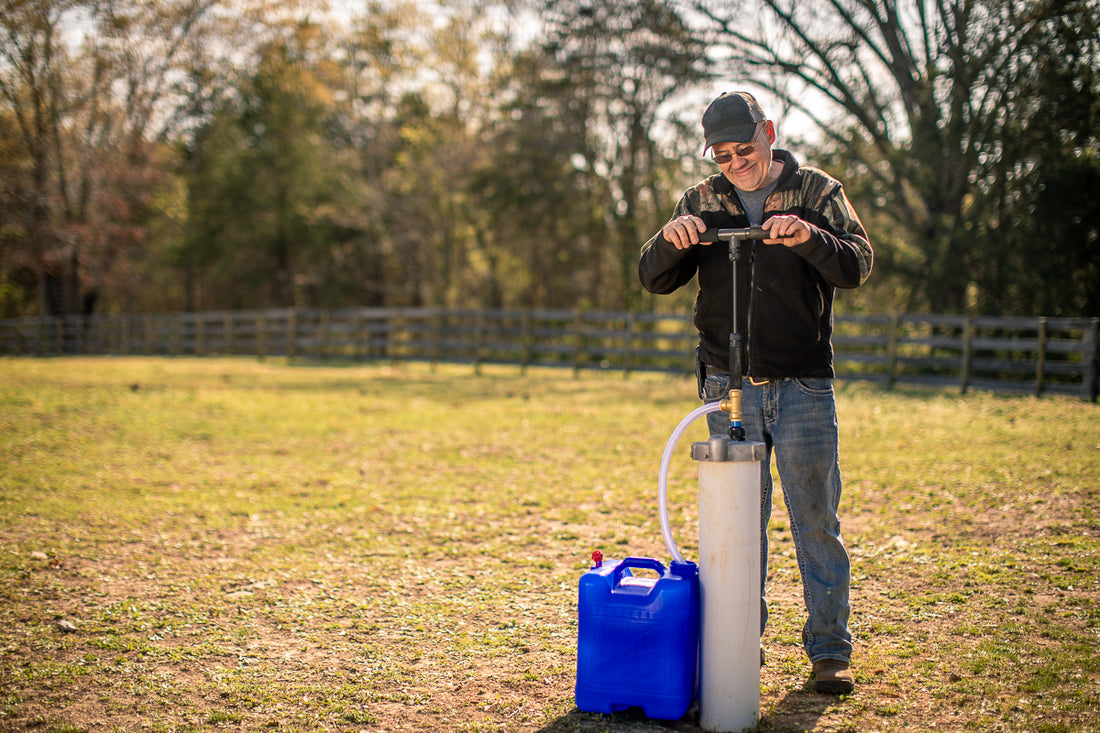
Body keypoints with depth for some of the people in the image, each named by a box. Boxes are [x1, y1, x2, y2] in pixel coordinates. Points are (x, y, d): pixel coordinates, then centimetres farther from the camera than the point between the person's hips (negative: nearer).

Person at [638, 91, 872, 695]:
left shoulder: (818, 192, 2)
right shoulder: (701, 202, 9)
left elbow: (857, 267, -9)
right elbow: (654, 280, 3)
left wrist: (809, 237, -29)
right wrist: (668, 242, -19)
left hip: (803, 387, -2)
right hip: (730, 388, 2)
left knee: (816, 519, 0)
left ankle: (830, 650, 9)